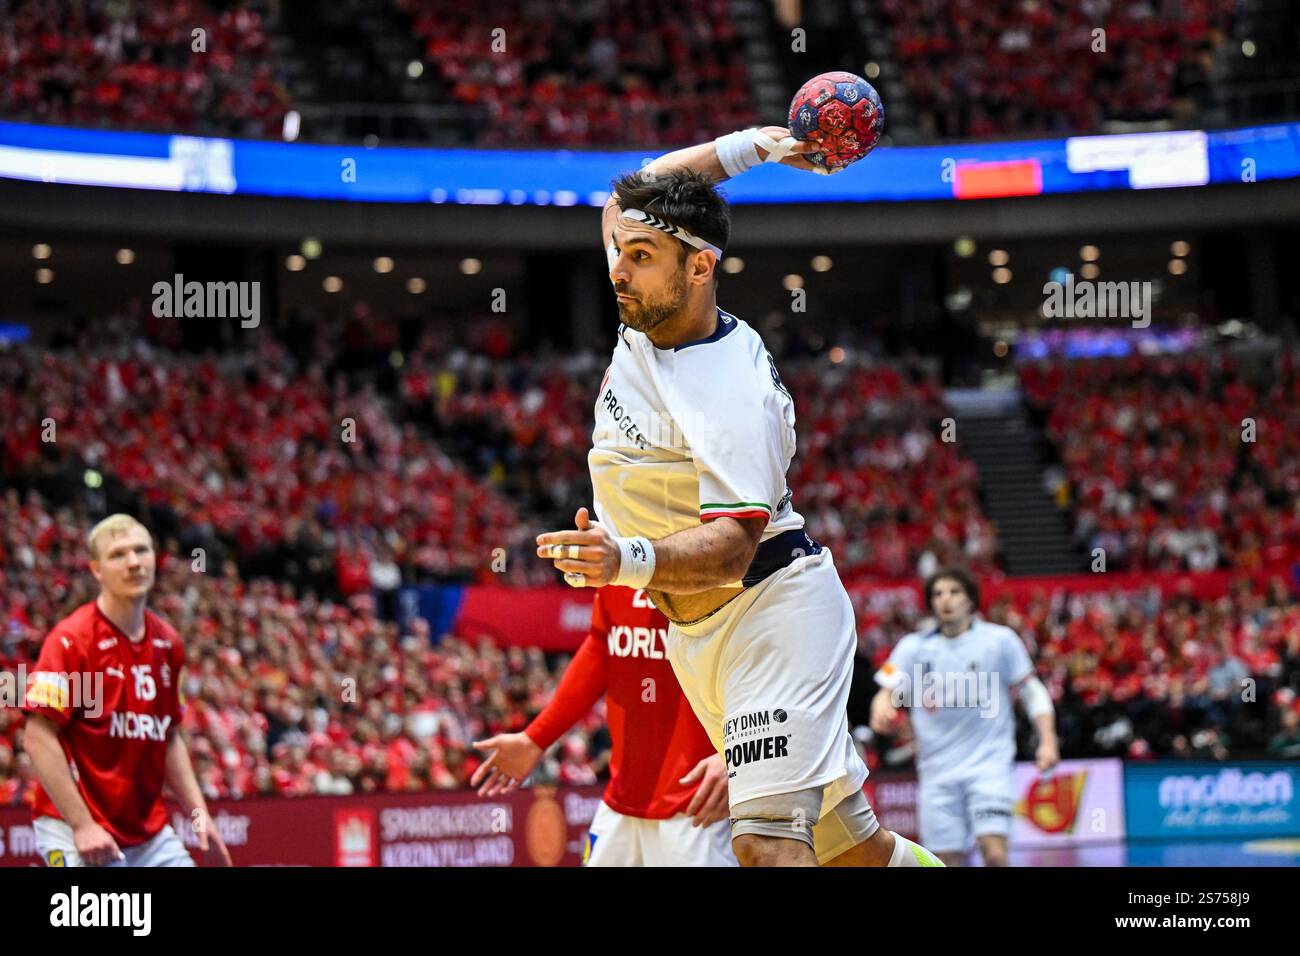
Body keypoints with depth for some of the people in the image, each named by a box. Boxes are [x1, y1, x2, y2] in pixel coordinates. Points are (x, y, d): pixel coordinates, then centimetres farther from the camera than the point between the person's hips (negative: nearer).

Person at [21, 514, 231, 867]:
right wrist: (82, 825, -19)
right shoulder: (71, 639, -11)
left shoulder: (167, 643, 10)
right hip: (76, 833, -7)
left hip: (151, 834, 7)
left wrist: (197, 811, 12)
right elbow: (38, 738, -15)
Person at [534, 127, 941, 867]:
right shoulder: (650, 315, 2)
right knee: (846, 845, 10)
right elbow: (627, 202, 19)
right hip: (702, 636, 9)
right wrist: (748, 145, 13)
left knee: (768, 840, -25)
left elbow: (730, 547, -27)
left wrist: (629, 559, -45)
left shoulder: (731, 390, -22)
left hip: (773, 608, -9)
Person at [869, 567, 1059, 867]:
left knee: (994, 853, -19)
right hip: (938, 771, 2)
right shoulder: (913, 647, 4)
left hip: (989, 761, -2)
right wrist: (882, 712, -25)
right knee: (949, 860, 0)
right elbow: (887, 693, -1)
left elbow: (1032, 691, 5)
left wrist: (1047, 741, -7)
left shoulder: (1000, 640, -1)